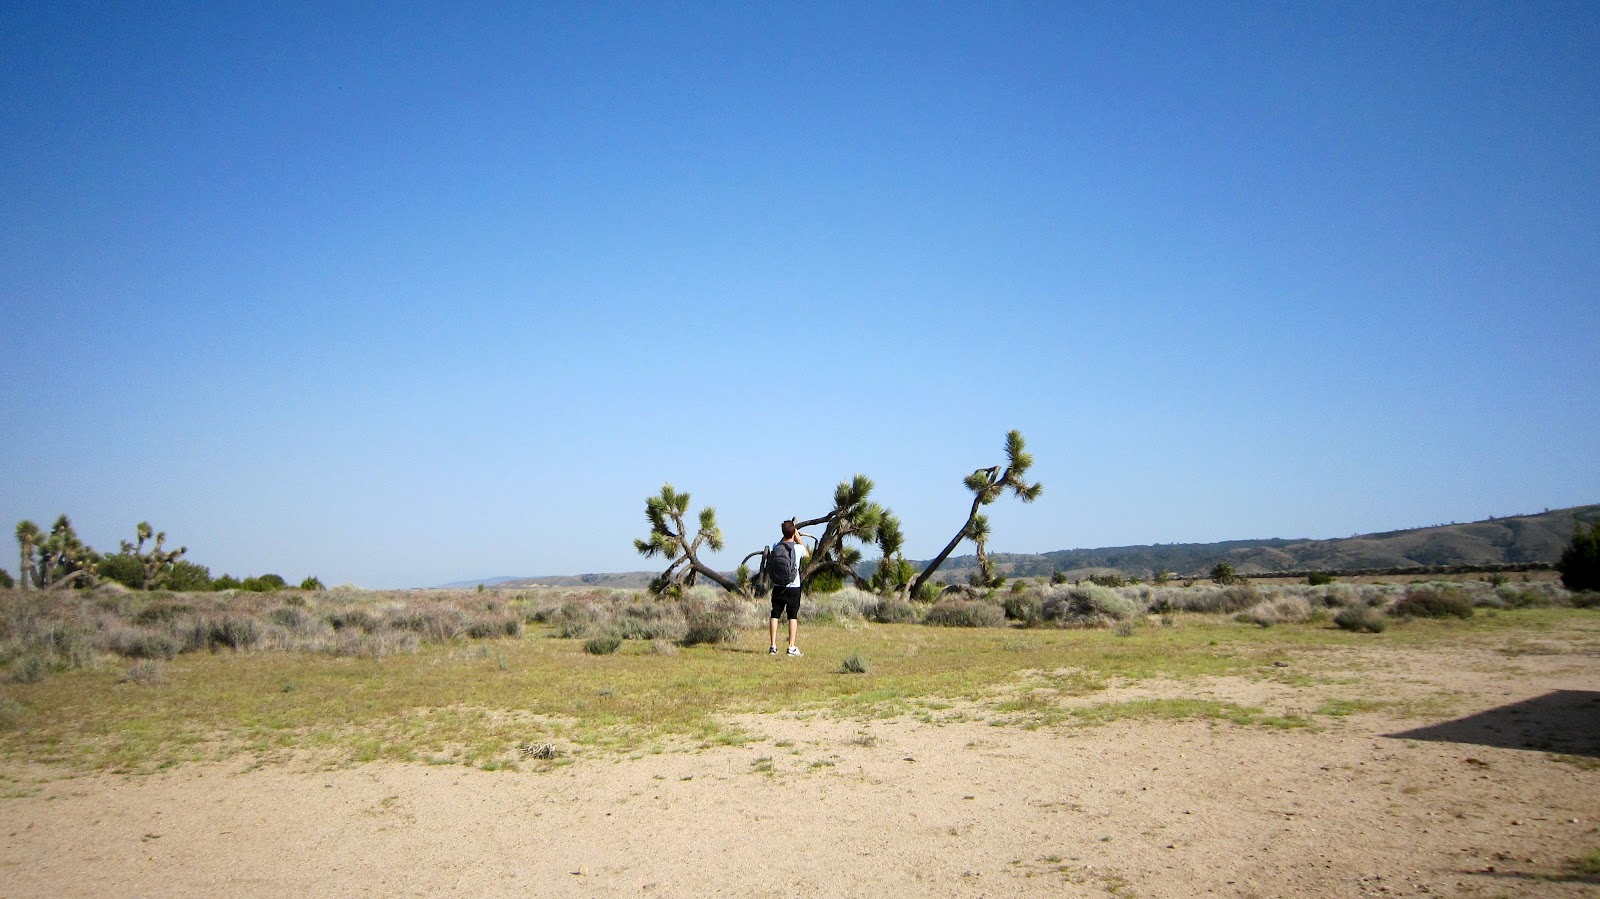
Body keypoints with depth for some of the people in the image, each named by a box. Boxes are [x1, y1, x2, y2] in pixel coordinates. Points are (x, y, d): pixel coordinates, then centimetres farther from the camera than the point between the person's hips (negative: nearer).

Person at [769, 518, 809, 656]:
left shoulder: (776, 546, -3)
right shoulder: (798, 548, -10)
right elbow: (807, 554, 14)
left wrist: (786, 535, 22)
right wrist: (798, 539, 16)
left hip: (778, 587, 2)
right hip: (793, 587, -2)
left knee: (775, 615, 7)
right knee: (793, 616, 2)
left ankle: (773, 646, 5)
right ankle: (792, 647, 0)